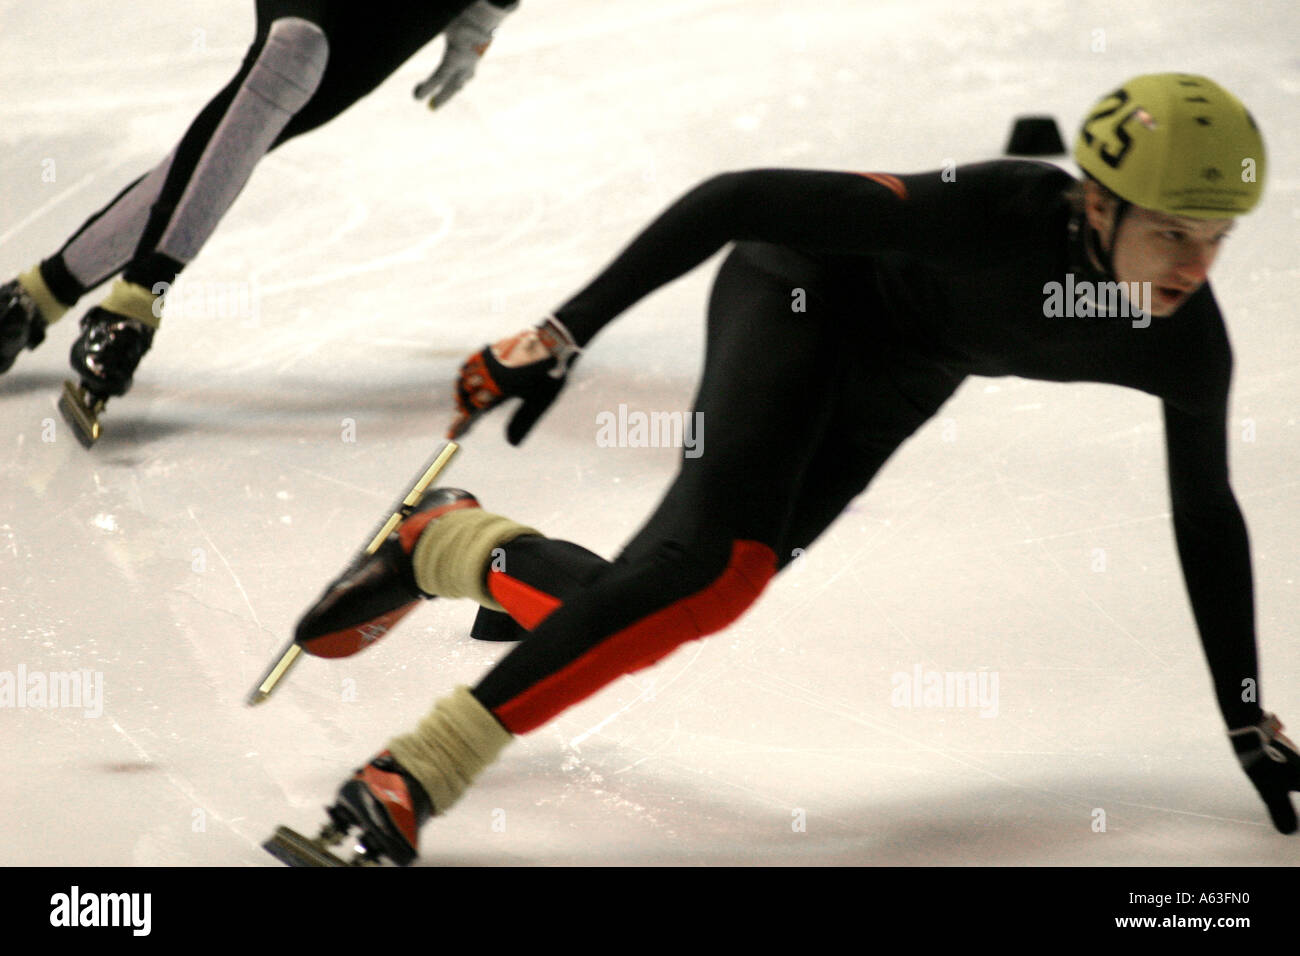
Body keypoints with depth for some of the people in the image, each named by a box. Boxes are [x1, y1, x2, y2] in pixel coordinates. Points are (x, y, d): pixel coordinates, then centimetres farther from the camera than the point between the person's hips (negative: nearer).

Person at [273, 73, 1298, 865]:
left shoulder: (1185, 340, -20)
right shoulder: (1000, 215, -38)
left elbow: (1207, 515, -3)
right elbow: (740, 199, -33)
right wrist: (564, 335, -32)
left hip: (896, 382, 6)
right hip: (803, 291, -6)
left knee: (663, 606, -2)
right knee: (714, 565, -30)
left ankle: (446, 544, 25)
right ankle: (414, 774, -28)